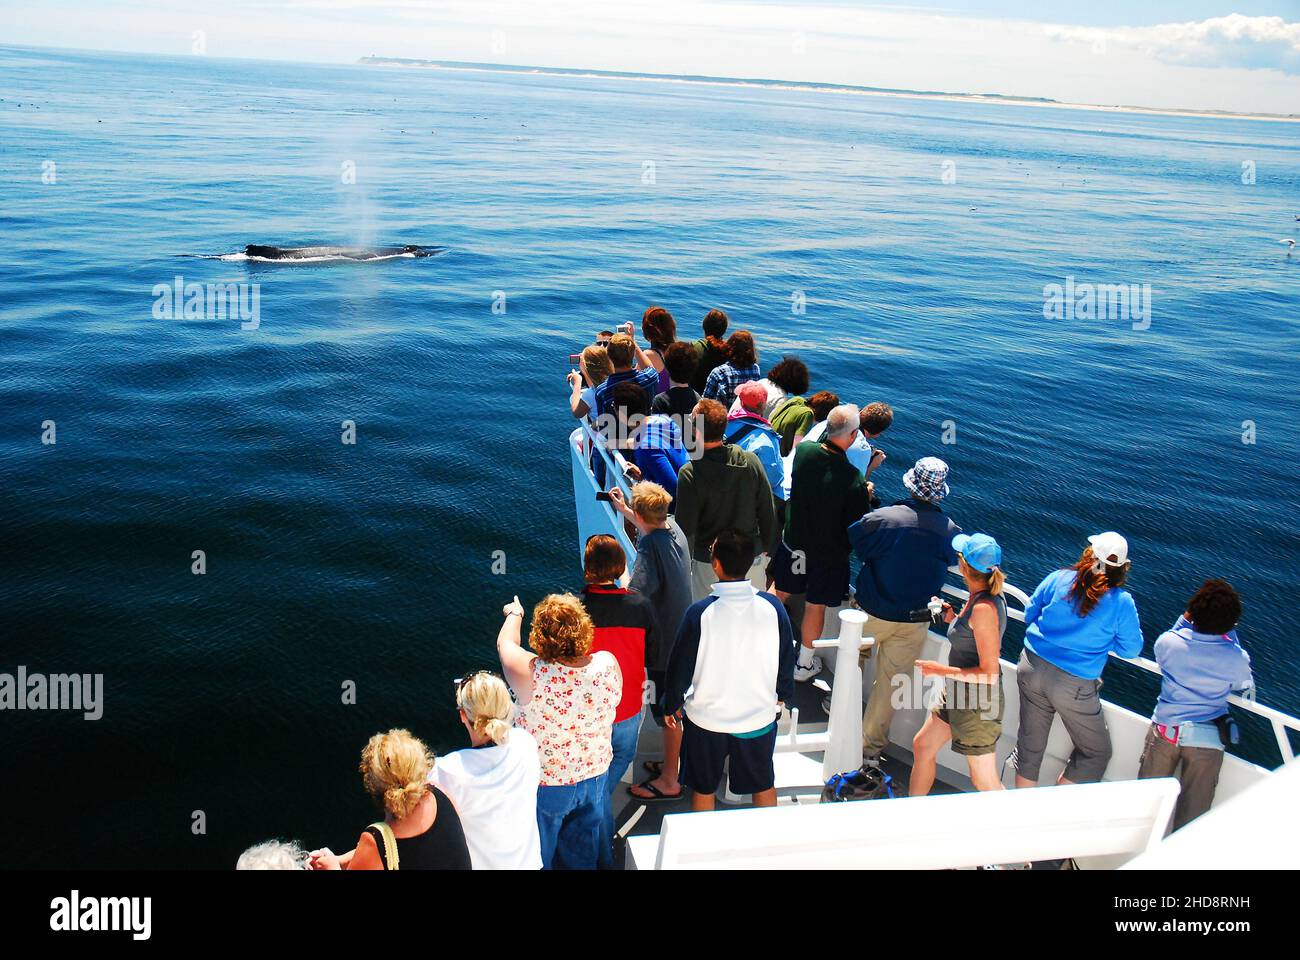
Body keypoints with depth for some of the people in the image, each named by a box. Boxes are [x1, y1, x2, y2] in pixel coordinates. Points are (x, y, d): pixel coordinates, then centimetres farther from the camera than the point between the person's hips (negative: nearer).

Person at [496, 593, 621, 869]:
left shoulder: (530, 673, -32)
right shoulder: (608, 664, -23)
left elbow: (505, 642, -10)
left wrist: (514, 613, 11)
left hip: (545, 786, -3)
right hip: (595, 776, 3)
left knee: (537, 858, 24)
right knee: (583, 856, 28)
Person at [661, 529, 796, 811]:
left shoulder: (700, 613, -21)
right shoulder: (772, 607, -13)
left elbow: (680, 666, -11)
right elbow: (787, 659, 0)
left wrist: (672, 705, 6)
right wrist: (782, 696, 18)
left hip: (707, 717, -2)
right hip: (760, 715, 2)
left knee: (703, 789, 19)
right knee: (764, 784, 23)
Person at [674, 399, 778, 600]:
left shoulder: (690, 474, -19)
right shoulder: (751, 461, -7)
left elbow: (686, 529, -13)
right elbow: (769, 514, 2)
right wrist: (766, 548, 16)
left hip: (709, 564, -4)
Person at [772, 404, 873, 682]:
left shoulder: (803, 451, -17)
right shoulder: (854, 481, -31)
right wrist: (867, 496, -1)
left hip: (793, 541, 4)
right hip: (828, 553, -4)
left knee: (779, 593, 24)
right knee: (815, 607, 16)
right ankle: (804, 665, 34)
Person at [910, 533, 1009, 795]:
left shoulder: (983, 608, -27)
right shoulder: (989, 597, 1)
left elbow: (989, 672, -26)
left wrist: (941, 670, -22)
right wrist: (953, 619, 6)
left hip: (977, 704, -11)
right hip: (957, 695, 11)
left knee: (985, 781, 2)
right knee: (922, 746, 23)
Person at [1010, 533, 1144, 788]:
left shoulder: (1057, 578, -5)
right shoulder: (1122, 602, -13)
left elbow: (1029, 614, 7)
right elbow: (1131, 649, -1)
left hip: (1032, 669, 4)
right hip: (1074, 685, -4)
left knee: (1030, 746, 18)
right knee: (1096, 753, 17)